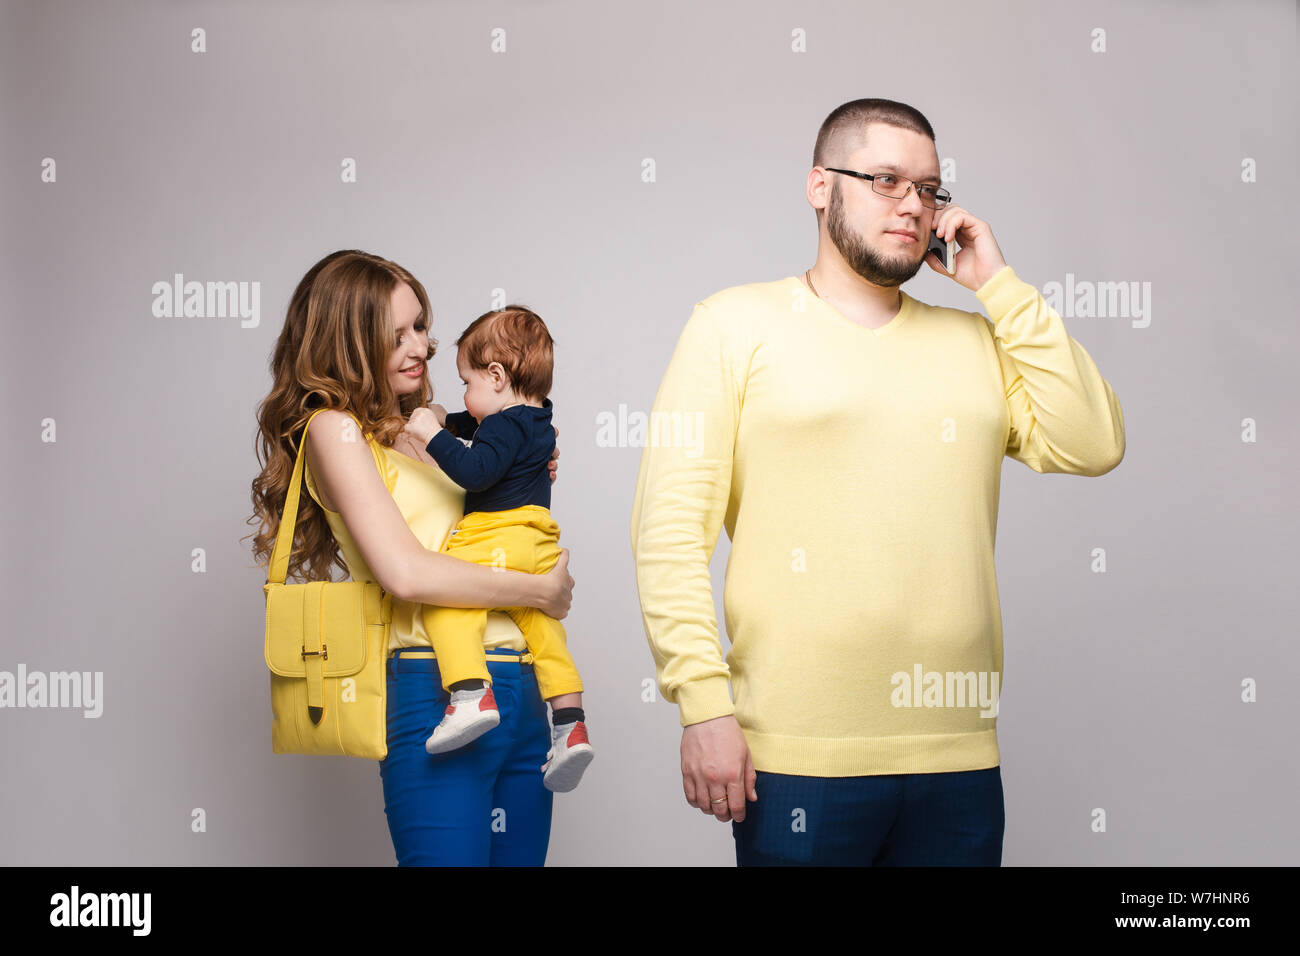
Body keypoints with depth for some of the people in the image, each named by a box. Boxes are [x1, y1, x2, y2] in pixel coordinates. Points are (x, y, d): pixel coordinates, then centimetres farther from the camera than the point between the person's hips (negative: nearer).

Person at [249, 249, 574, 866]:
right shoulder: (334, 429, -4)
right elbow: (405, 572, -15)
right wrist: (542, 590, -7)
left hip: (522, 693, 8)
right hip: (433, 694, -8)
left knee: (520, 857, 10)